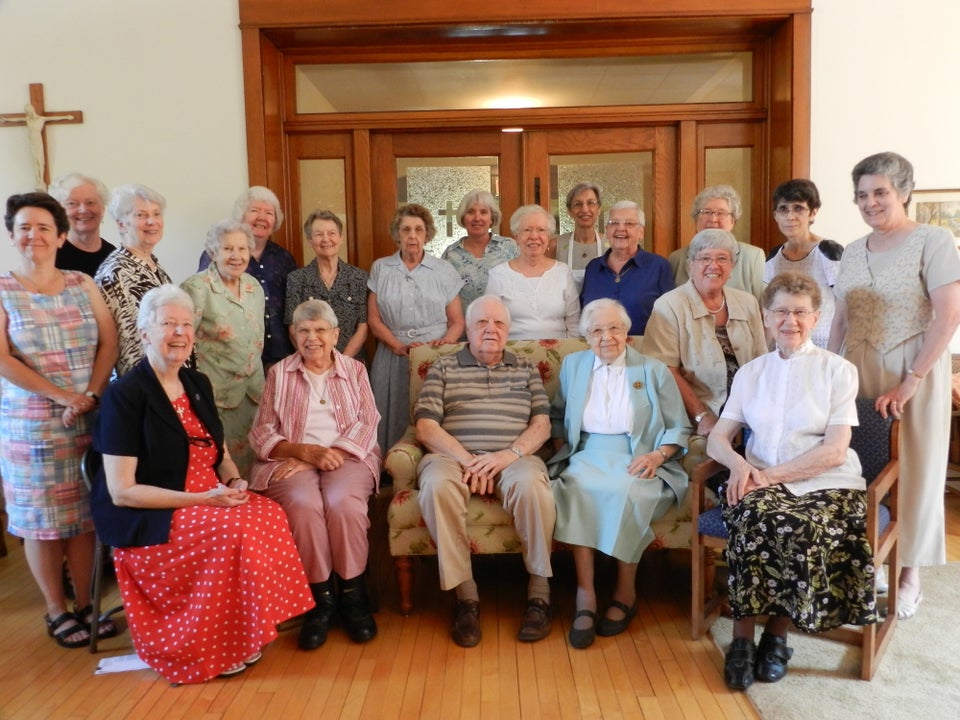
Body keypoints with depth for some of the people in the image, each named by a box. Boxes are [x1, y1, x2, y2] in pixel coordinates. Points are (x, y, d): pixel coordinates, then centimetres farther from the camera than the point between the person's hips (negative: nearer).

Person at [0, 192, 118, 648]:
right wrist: (62, 396, -15)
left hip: (88, 418, 2)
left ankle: (86, 604, 21)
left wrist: (90, 396, -13)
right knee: (41, 516, 5)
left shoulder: (83, 285, 7)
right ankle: (56, 611, 19)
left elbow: (108, 343, 1)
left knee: (84, 512, 7)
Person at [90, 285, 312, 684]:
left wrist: (234, 482, -7)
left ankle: (247, 628, -4)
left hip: (208, 503, 7)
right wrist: (201, 499, -23)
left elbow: (220, 453, 17)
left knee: (270, 515, -19)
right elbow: (121, 491, -17)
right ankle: (223, 645, -8)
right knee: (237, 530, -28)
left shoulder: (198, 384, 9)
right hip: (147, 519, -6)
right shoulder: (124, 394, -13)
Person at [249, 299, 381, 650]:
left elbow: (367, 421, 2)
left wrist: (333, 453, -15)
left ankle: (353, 594, -14)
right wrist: (306, 451, -13)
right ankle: (321, 597, -16)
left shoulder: (354, 370, 15)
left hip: (347, 456, 0)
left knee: (342, 501, -32)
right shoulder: (278, 373, 13)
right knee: (303, 503, -33)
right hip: (292, 458, 0)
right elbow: (262, 433, 5)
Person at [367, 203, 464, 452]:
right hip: (393, 359, 1)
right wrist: (400, 347, -8)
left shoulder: (444, 270, 9)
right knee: (395, 423, -3)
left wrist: (444, 343, -13)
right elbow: (374, 319, 6)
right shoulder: (380, 269, 10)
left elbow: (457, 321, 7)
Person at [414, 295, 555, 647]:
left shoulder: (526, 369, 20)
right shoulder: (443, 368, 14)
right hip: (453, 456, 0)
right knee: (437, 483, -35)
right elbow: (426, 427, 2)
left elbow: (542, 424, 9)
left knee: (530, 482, -34)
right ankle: (465, 595, -25)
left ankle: (539, 592, -20)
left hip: (512, 458, 1)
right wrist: (467, 460, -12)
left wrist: (510, 454, -11)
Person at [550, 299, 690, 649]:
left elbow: (680, 428, 10)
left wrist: (657, 455, -9)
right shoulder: (573, 365, 17)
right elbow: (557, 416, 25)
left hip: (636, 460, -1)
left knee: (626, 492, -36)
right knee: (574, 486, -34)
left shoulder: (654, 371, 10)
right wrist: (562, 450, 6)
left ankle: (625, 592, -17)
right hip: (587, 456, 2)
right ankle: (585, 594, -31)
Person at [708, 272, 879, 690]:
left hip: (825, 485, -2)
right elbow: (717, 440, 10)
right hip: (760, 481, 2)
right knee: (755, 515, -32)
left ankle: (777, 631, -12)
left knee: (805, 529, -34)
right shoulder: (750, 373, 14)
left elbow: (834, 451, -6)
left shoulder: (838, 371, 4)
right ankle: (743, 636, -21)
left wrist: (772, 475, -16)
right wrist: (739, 463, -13)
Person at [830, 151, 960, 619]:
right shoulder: (852, 253, 10)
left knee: (912, 470, 6)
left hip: (915, 375, -5)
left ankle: (909, 573, 20)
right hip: (857, 375, 5)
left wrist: (910, 382, -19)